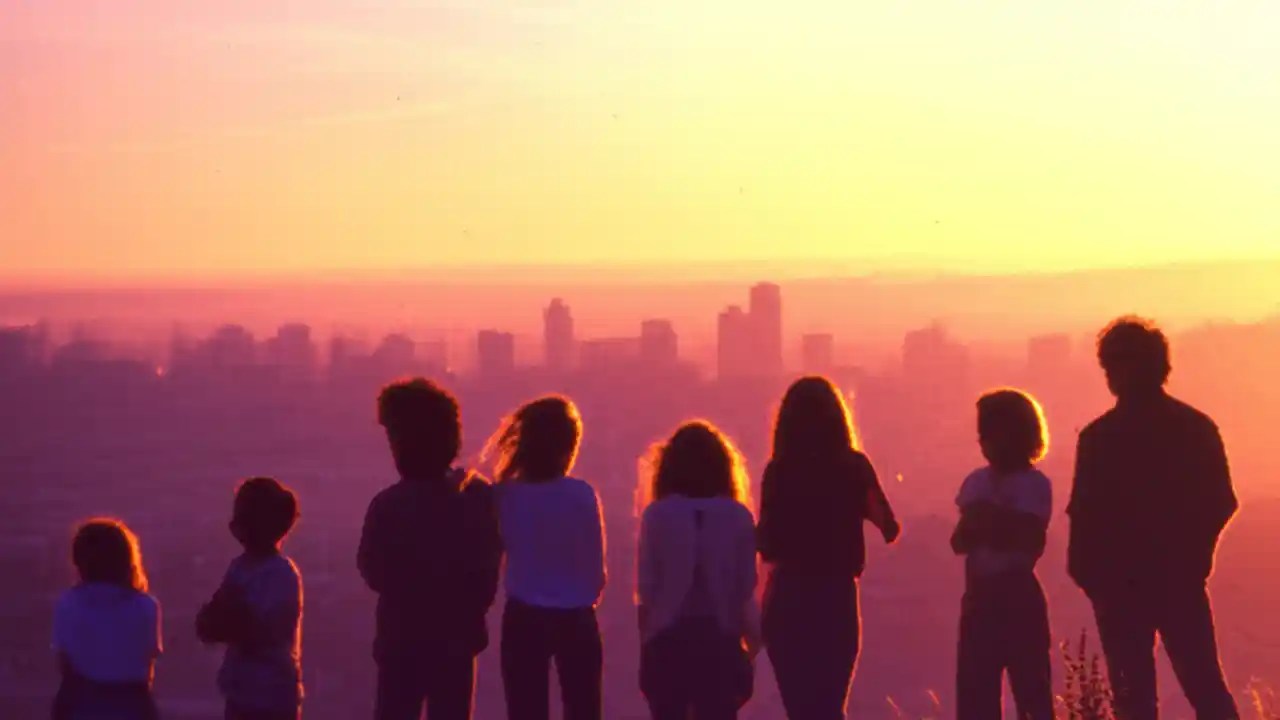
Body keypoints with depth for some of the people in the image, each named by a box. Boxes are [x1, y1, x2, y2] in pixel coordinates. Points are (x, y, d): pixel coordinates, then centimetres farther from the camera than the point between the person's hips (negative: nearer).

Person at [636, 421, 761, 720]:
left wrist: (645, 638, 3)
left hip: (667, 639, -1)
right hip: (720, 639, 1)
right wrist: (753, 640, 9)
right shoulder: (738, 517, 0)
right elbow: (746, 590, -1)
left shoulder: (657, 515, -4)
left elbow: (645, 587, -6)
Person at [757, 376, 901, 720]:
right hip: (837, 598, 1)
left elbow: (767, 545, -6)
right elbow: (890, 529, 4)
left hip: (788, 599, -1)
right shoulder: (854, 467, -3)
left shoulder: (780, 471, -6)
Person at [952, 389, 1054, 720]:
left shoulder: (1034, 484, -5)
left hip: (1018, 596, -6)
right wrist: (979, 526, -15)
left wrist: (989, 526, -8)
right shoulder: (976, 482, 11)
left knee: (1030, 688, -5)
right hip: (981, 597, 6)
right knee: (974, 693, 4)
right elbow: (959, 540, 4)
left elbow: (1029, 541, -14)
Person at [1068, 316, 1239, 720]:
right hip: (1182, 577, 3)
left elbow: (1086, 513, -11)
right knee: (1205, 686, 9)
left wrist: (1086, 572, 2)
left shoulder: (1100, 437, -10)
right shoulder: (1197, 428, 1)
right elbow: (1221, 503, 3)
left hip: (1120, 580, -3)